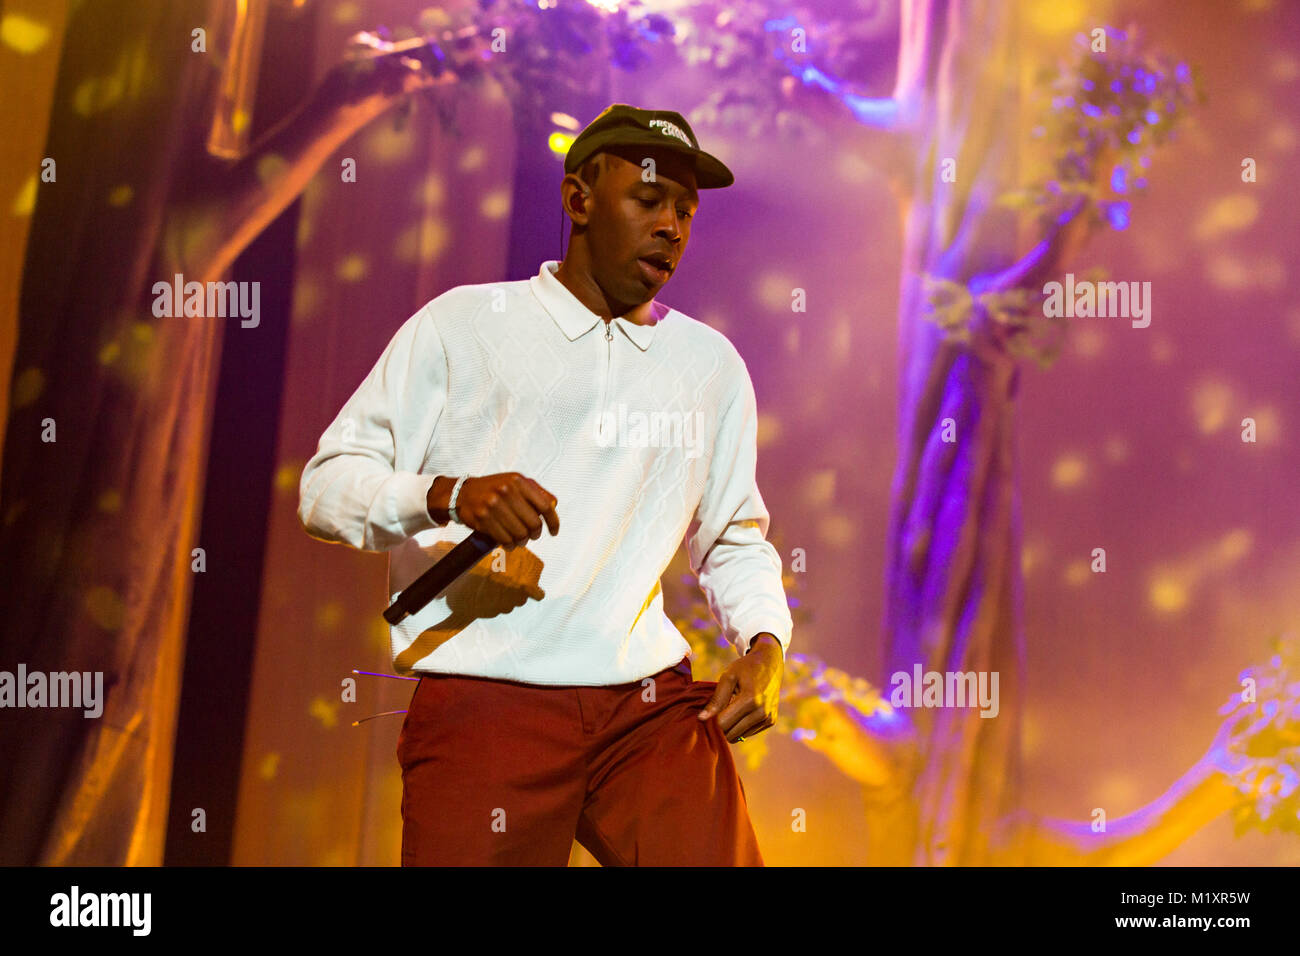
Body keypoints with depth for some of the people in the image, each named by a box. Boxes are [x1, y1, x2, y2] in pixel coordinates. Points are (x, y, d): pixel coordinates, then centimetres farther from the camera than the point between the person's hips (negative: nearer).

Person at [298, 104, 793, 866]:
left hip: (651, 707, 3)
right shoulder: (459, 325, 4)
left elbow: (735, 539, 25)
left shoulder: (712, 363, 16)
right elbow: (325, 486, 2)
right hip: (483, 707, -2)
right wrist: (447, 496, -17)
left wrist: (765, 645, 6)